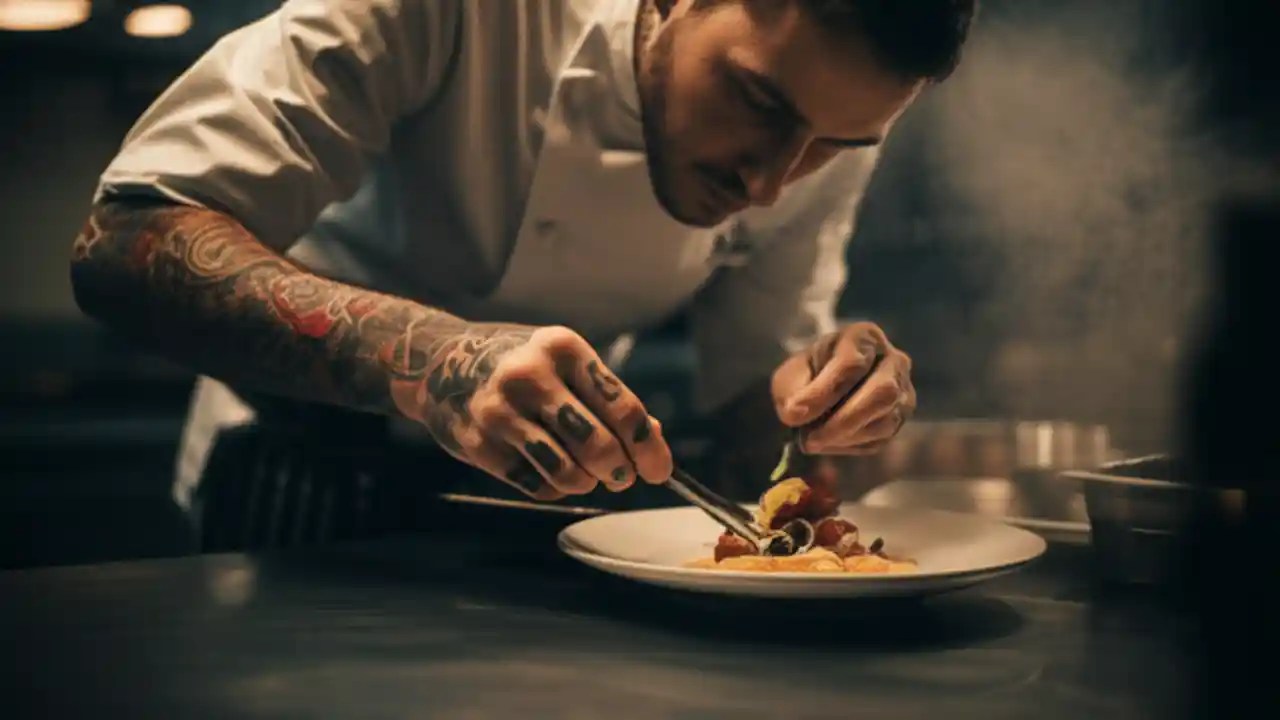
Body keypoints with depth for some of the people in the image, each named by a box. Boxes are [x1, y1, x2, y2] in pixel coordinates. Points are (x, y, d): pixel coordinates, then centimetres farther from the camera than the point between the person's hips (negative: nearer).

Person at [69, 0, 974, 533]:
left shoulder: (832, 110, -12)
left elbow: (752, 402, -3)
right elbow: (122, 244, -30)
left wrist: (822, 399, -25)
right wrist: (423, 356, -45)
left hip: (552, 484, 3)